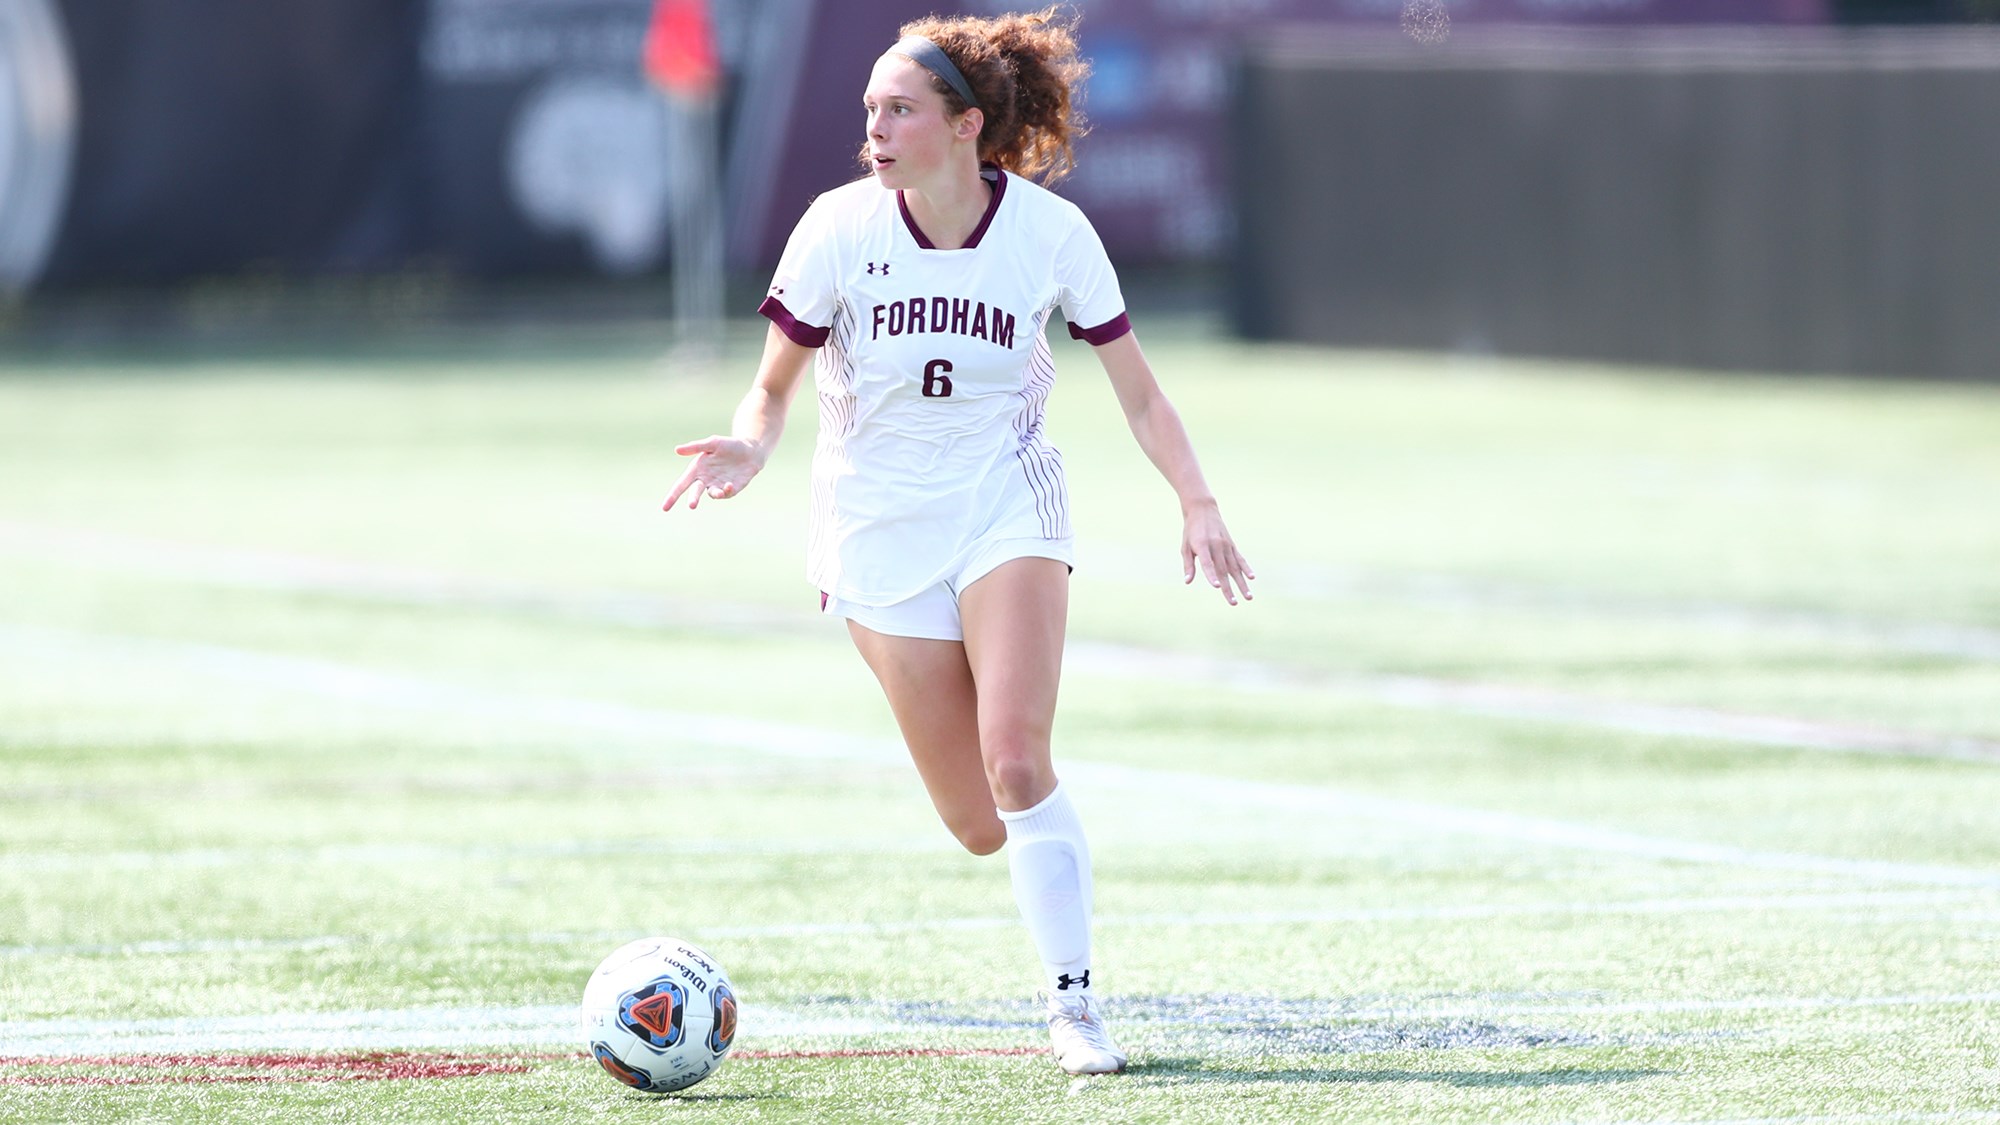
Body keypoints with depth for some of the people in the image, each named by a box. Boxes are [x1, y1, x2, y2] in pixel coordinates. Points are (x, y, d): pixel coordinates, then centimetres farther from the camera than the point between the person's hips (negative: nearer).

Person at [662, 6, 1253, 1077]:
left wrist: (1197, 502, -13)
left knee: (1015, 760, -23)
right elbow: (773, 387, -2)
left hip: (1006, 506, -1)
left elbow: (1138, 391, 0)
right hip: (878, 529, 1)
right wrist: (749, 449, -24)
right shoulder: (838, 228, -11)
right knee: (981, 827, -2)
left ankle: (1074, 1003, -9)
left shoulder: (1051, 232, -11)